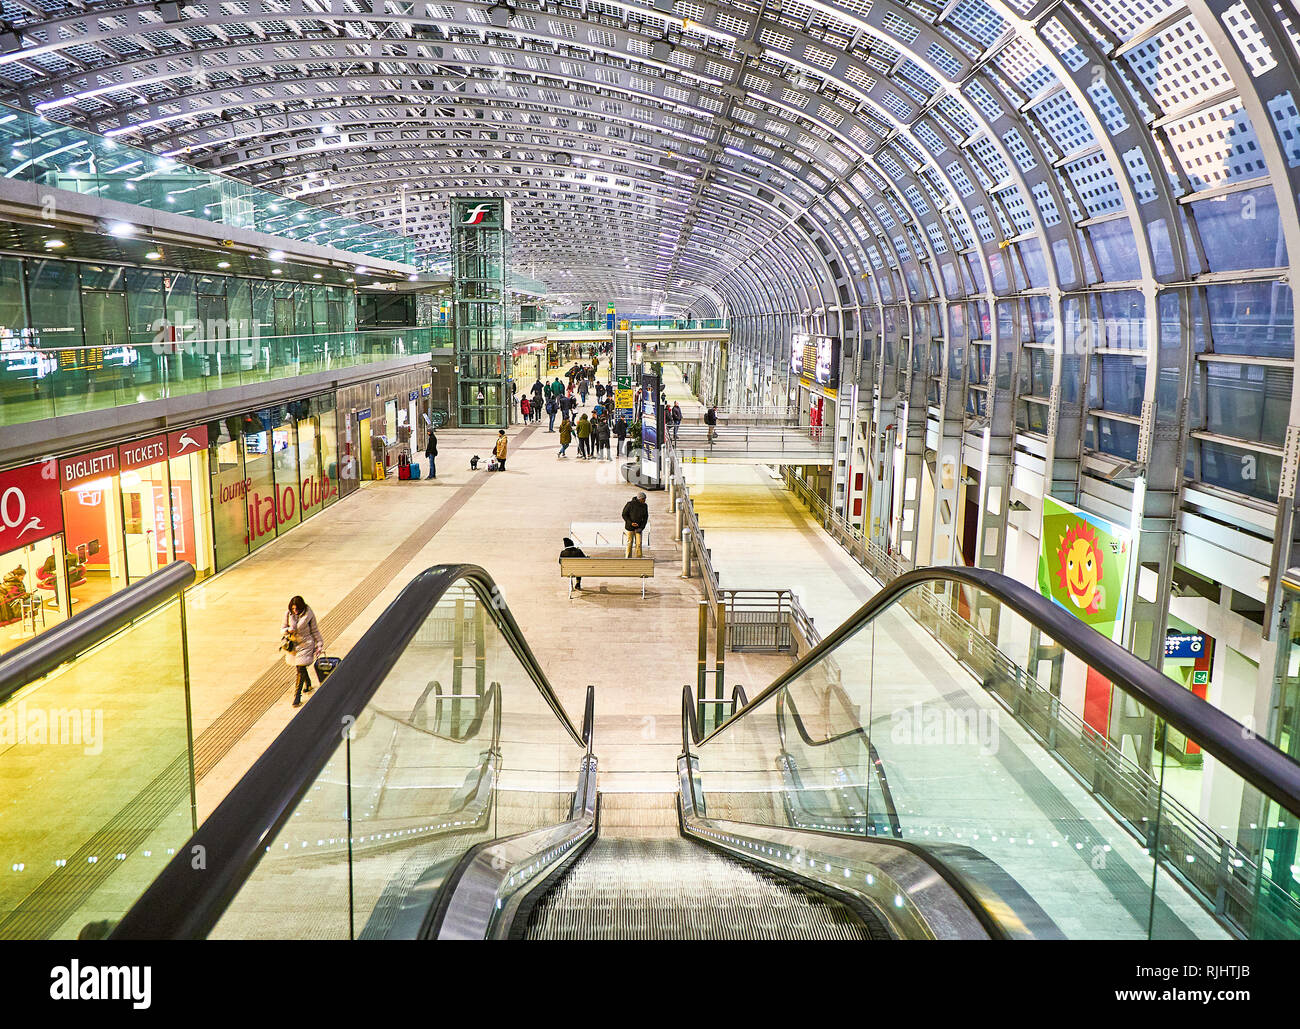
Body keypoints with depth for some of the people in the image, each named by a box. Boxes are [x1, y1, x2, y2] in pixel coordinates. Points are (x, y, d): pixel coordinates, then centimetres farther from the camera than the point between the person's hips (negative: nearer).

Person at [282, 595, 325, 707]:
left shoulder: (308, 615, -12)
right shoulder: (288, 614, -5)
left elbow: (315, 631, -2)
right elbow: (282, 629, 3)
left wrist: (319, 645, -1)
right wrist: (288, 630, -21)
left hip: (305, 644, -4)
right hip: (292, 644, 4)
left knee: (301, 670, -9)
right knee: (300, 667, 21)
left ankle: (297, 696, -3)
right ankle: (308, 684, 47)